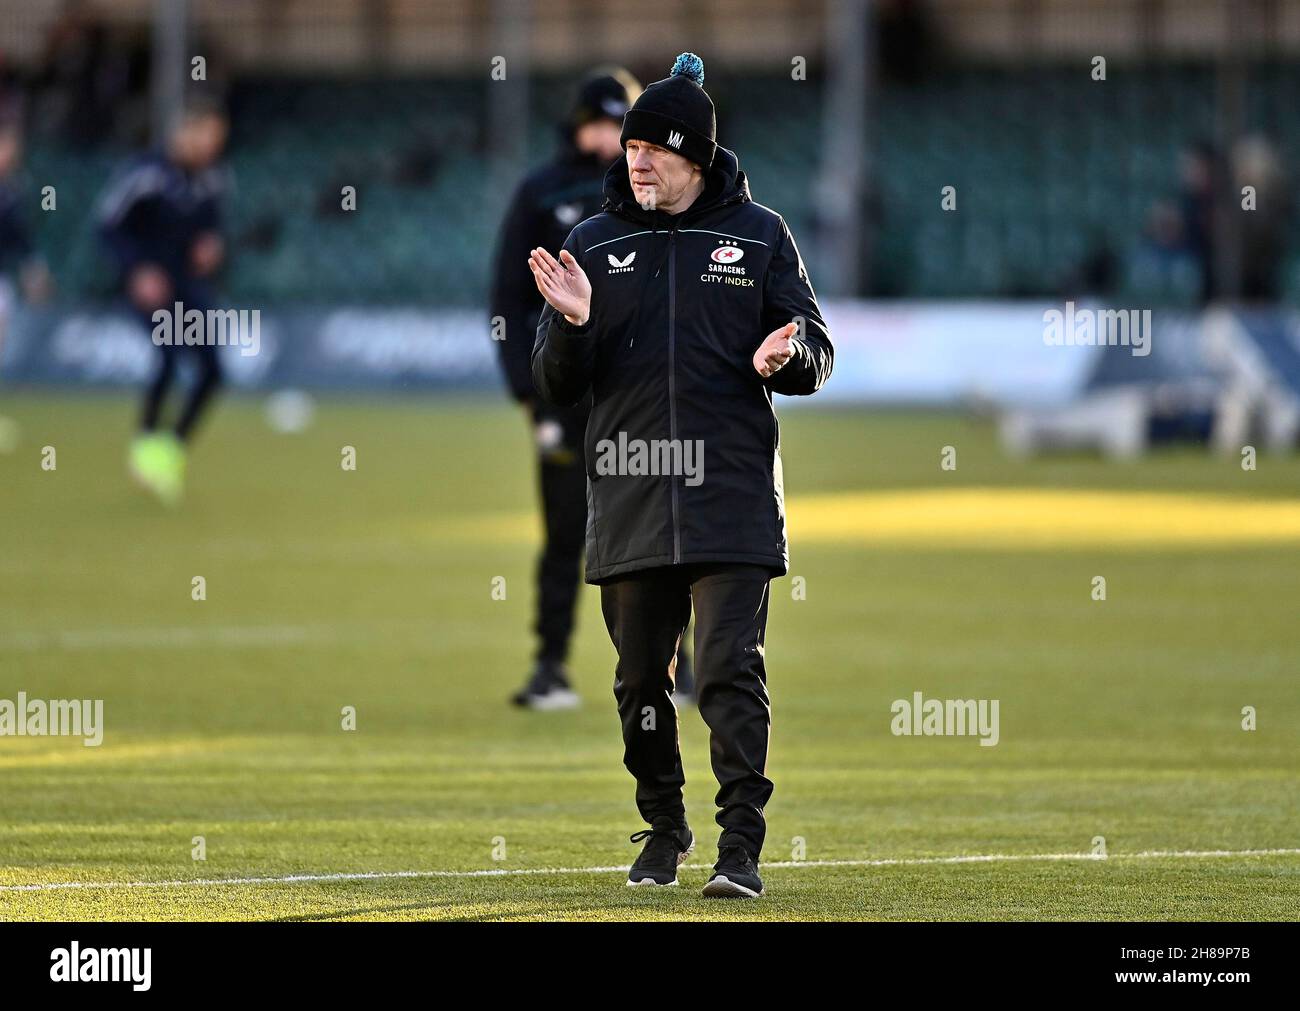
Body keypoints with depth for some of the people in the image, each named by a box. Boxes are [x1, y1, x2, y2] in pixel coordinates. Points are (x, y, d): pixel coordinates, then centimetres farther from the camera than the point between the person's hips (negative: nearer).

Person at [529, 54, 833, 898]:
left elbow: (817, 356, 9)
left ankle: (741, 848, -9)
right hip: (629, 502, 3)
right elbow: (557, 386, 9)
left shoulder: (759, 236, 5)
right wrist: (573, 323, -12)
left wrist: (782, 358, -14)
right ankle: (664, 828, 25)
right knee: (642, 678, 8)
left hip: (732, 495, -3)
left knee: (732, 671, -9)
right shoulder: (594, 244, 10)